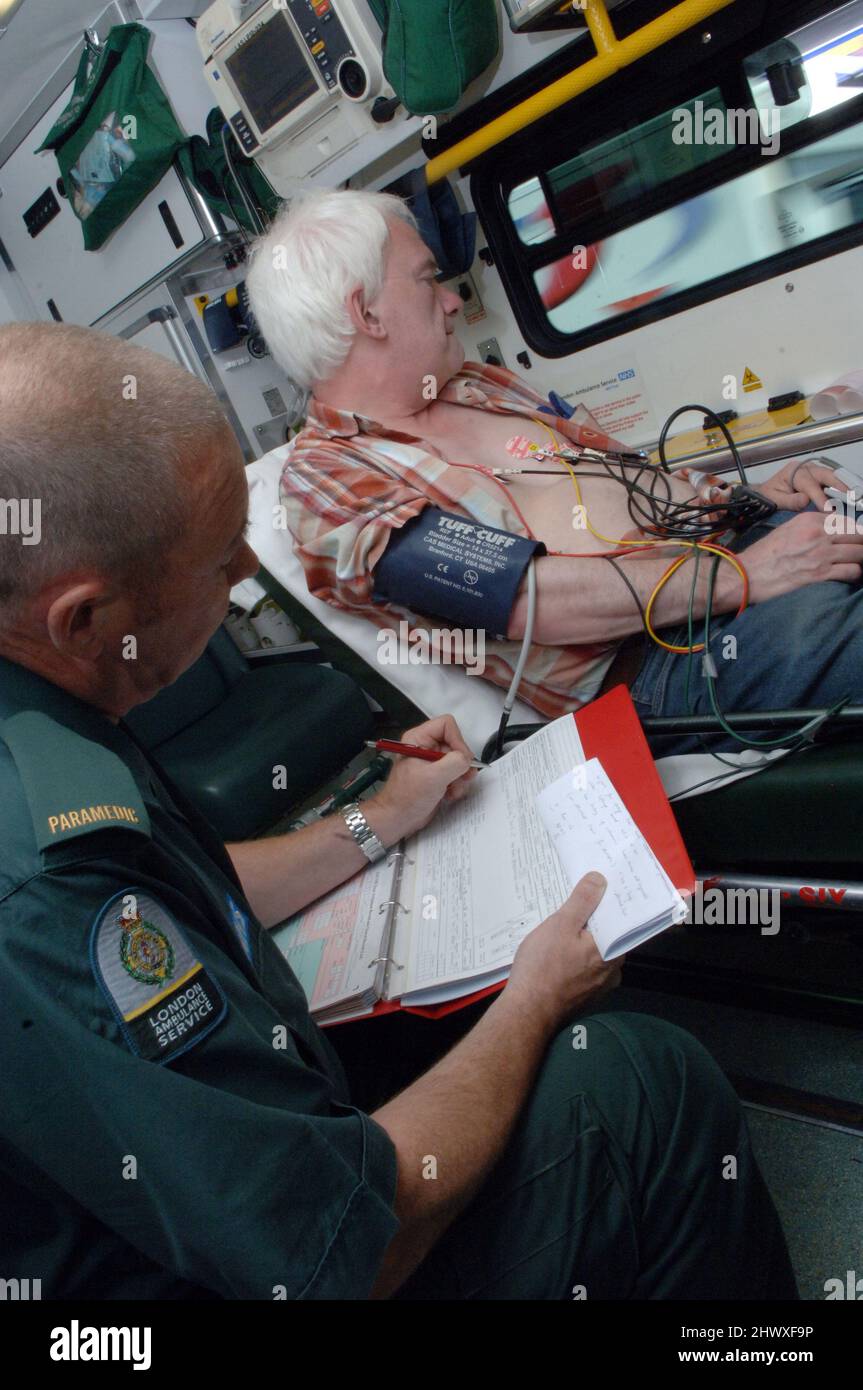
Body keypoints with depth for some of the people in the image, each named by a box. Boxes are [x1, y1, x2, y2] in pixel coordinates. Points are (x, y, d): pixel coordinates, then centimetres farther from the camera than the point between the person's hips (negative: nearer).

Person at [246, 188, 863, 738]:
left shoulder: (477, 383, 18)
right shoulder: (325, 475, -5)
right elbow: (514, 595, -18)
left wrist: (748, 493, 7)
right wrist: (740, 577, -18)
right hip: (646, 663, -8)